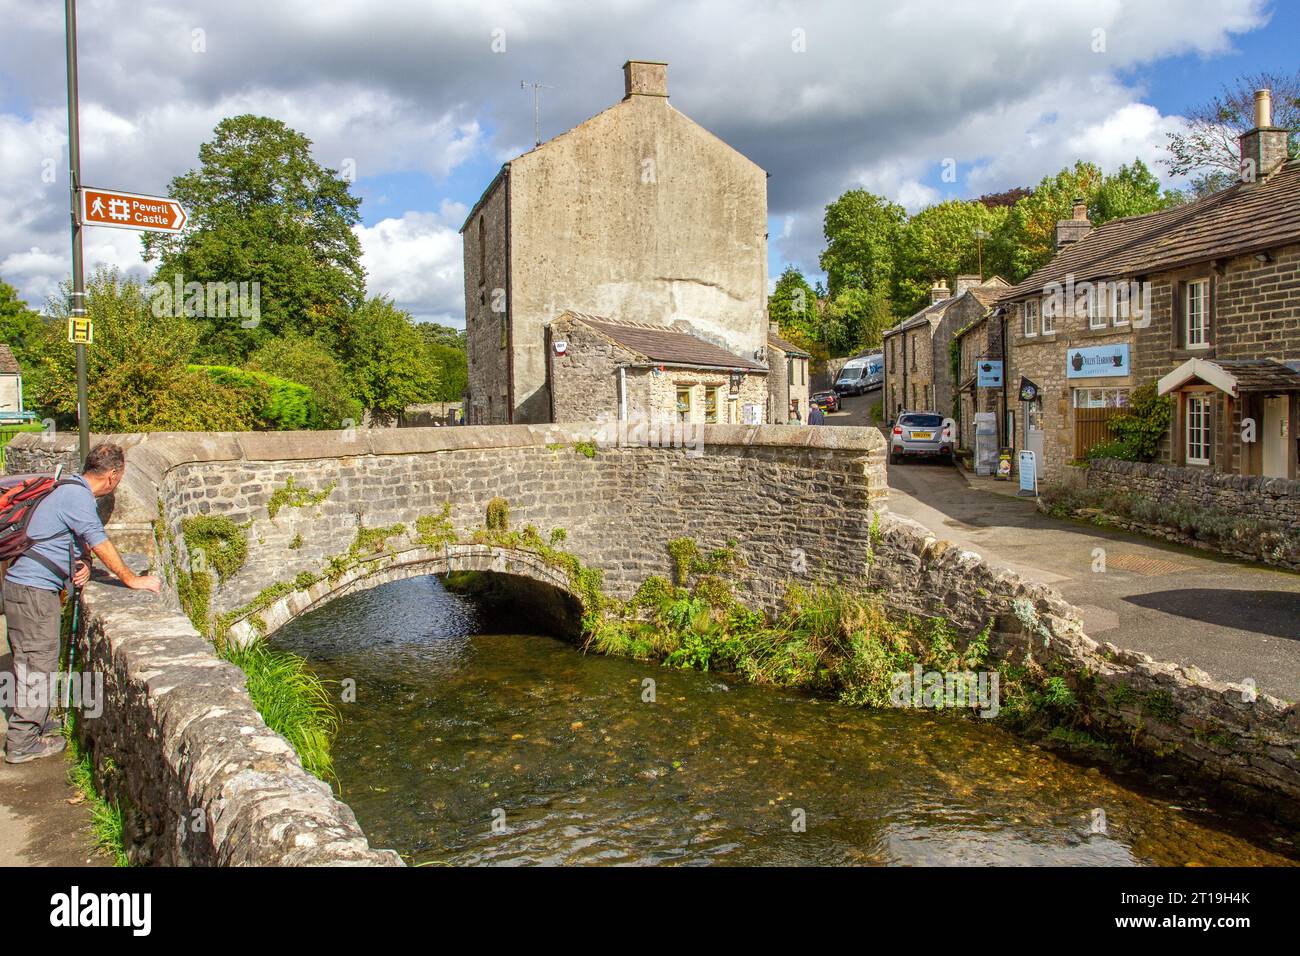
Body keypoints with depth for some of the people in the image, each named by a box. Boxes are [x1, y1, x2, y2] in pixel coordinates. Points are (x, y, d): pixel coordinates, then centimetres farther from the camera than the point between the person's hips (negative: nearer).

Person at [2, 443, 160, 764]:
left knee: (31, 661, 19)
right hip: (33, 589, -10)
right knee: (38, 663, -3)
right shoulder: (77, 496, -17)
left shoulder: (73, 491, 14)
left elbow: (84, 540, 20)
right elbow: (100, 543, -17)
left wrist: (83, 565, -1)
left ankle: (32, 721, 32)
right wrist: (133, 580, -9)